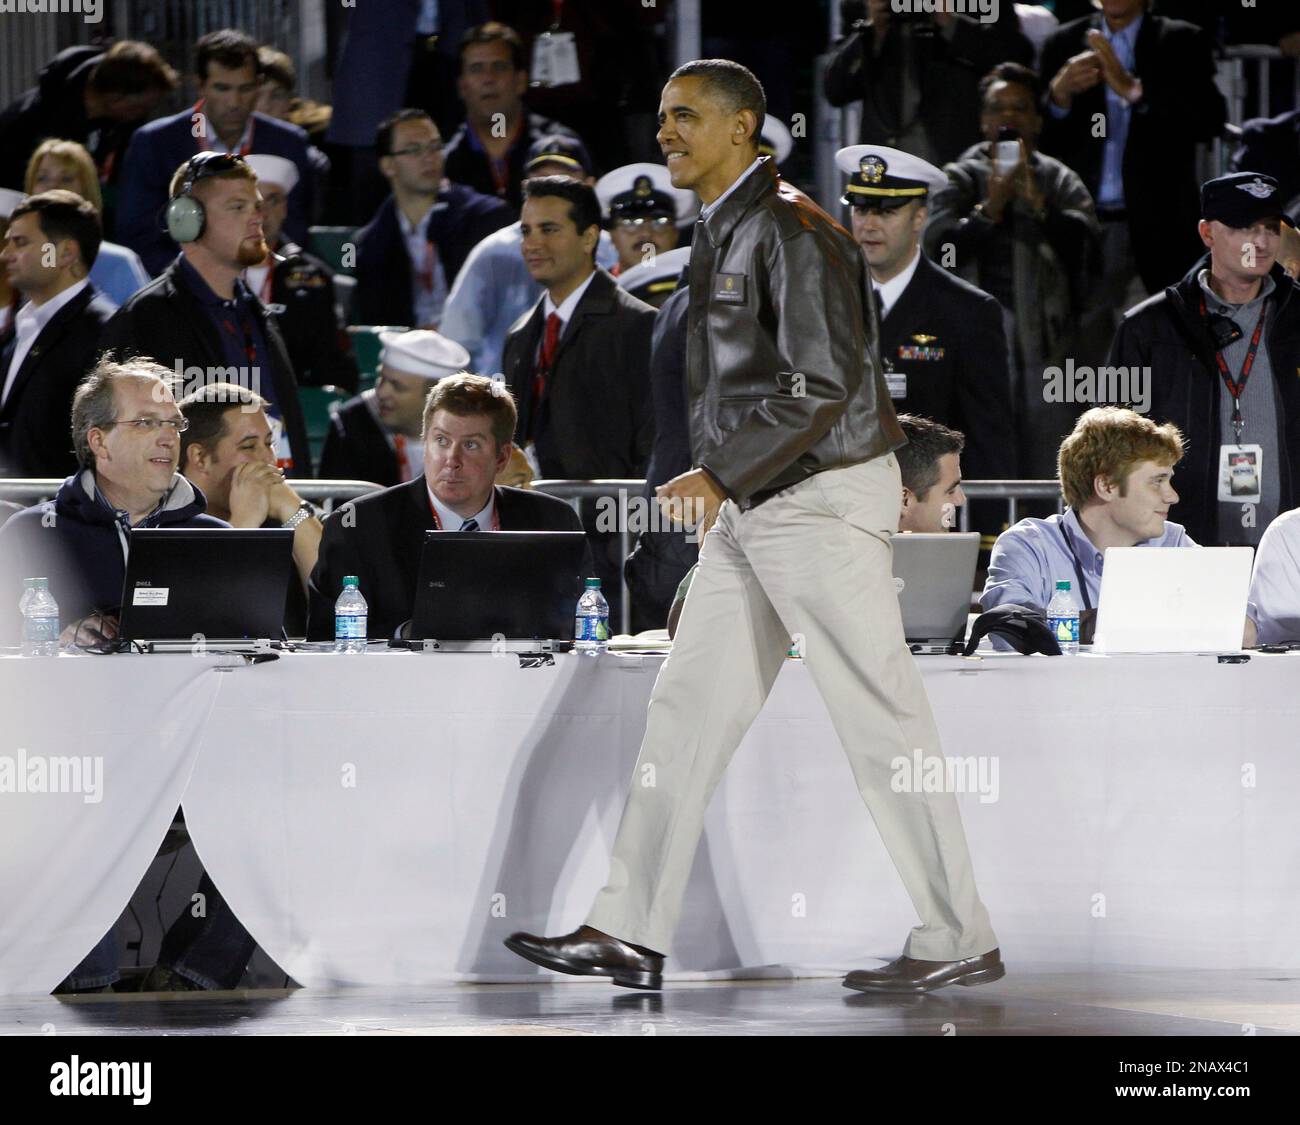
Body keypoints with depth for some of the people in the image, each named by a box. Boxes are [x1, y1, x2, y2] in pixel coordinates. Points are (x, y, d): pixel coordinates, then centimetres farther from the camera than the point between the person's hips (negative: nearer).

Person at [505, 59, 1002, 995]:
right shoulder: (722, 234, 15)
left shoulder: (792, 231, -15)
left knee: (880, 719, -5)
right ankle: (630, 935, 7)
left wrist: (721, 475, -21)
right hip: (751, 510, 10)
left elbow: (824, 382, -22)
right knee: (687, 708, 6)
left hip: (821, 498, -10)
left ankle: (961, 942, 1)